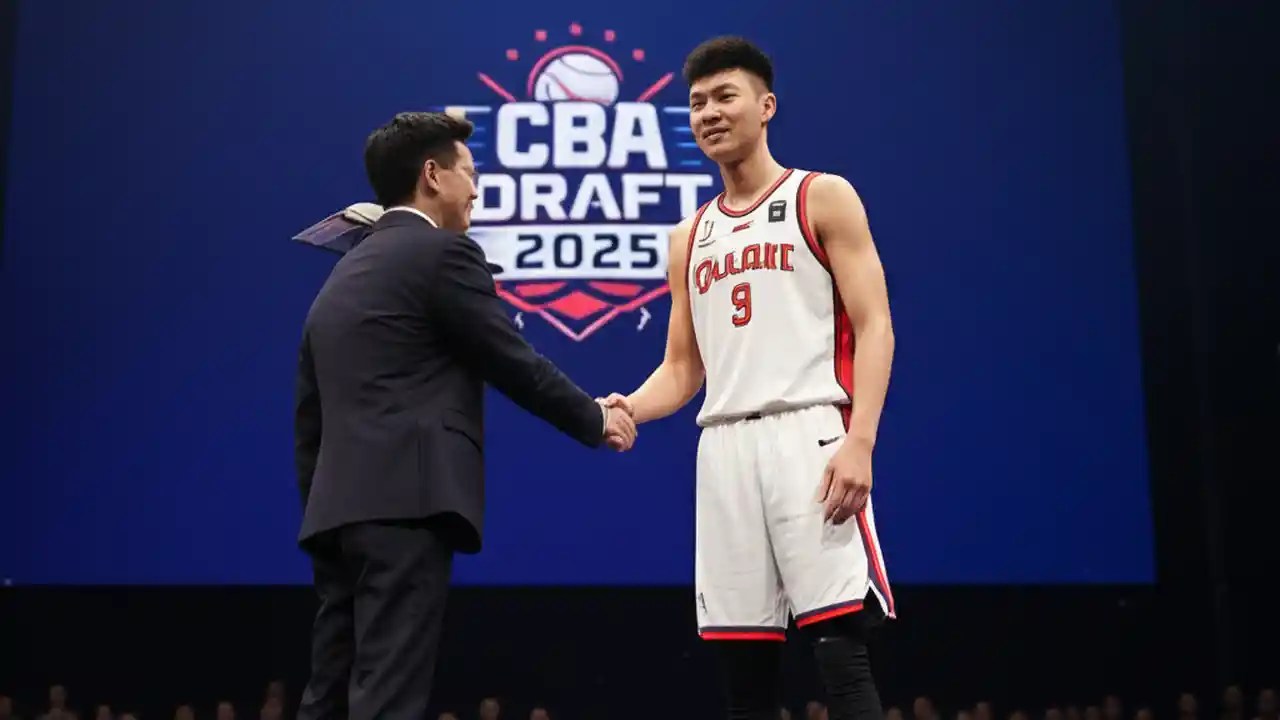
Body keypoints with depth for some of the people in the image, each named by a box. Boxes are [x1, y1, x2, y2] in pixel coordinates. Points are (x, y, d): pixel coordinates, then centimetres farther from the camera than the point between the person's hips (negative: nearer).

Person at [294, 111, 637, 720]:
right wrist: (595, 420, 13)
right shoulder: (442, 253, -3)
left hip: (340, 507, 8)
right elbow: (515, 364, -1)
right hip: (404, 502, -8)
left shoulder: (342, 275, 22)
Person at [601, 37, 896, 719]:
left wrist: (860, 440, -18)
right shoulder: (690, 238, 21)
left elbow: (874, 327, -3)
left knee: (840, 643, -11)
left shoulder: (823, 199, 6)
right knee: (742, 656, 4)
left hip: (807, 433, -5)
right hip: (723, 448, 5)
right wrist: (627, 409, -1)